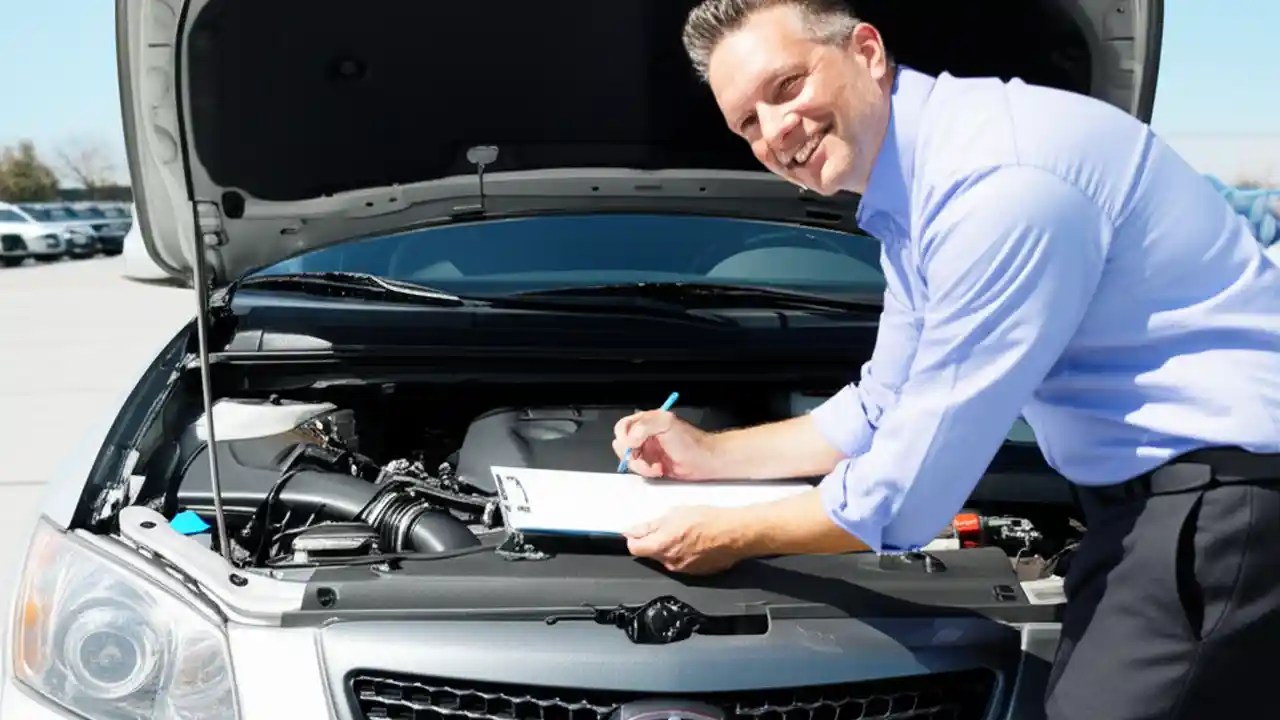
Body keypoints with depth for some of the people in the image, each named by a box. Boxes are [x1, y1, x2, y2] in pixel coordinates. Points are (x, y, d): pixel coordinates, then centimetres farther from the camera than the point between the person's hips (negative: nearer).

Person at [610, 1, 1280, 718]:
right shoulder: (912, 206, 9)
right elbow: (883, 413, 22)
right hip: (1151, 490, 9)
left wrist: (731, 536, -6)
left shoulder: (1002, 179, -24)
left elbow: (909, 484, -20)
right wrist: (710, 454, 19)